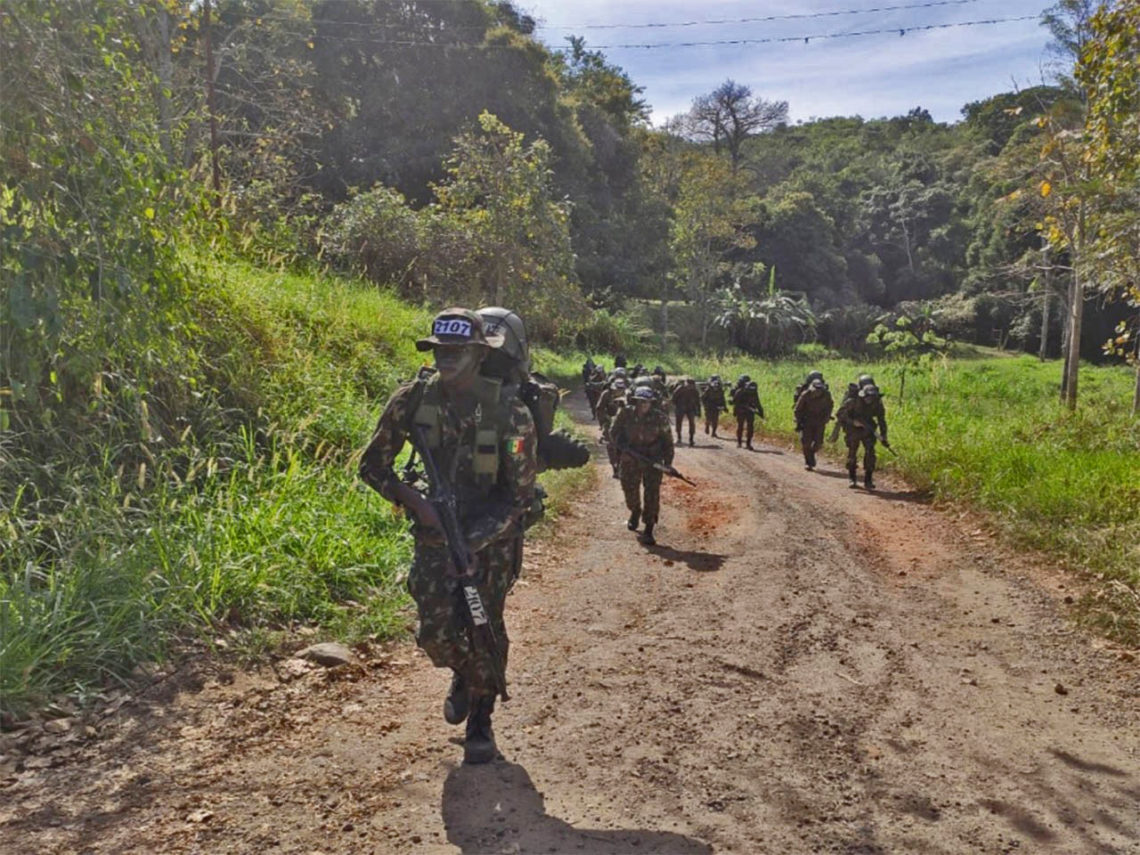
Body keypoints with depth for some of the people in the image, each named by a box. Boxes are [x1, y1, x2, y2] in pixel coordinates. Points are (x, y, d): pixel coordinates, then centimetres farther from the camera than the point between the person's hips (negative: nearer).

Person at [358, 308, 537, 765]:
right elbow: (373, 465, -1)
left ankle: (481, 720, 25)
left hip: (492, 534, -2)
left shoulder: (509, 408, -18)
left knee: (485, 627, 3)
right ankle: (463, 674, 34)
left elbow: (521, 492, -13)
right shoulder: (412, 398, -11)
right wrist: (414, 501, -17)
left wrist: (479, 539, -21)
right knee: (435, 630, -2)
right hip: (434, 527, 2)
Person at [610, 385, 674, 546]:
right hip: (630, 460, 2)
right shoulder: (626, 413, -7)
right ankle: (635, 511, 47)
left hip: (653, 460, -2)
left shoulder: (659, 417, -9)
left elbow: (668, 440, 0)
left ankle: (648, 532, -4)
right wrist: (622, 444, -18)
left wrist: (668, 462, -5)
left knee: (652, 494, -9)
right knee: (630, 490, 12)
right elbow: (614, 432, 2)